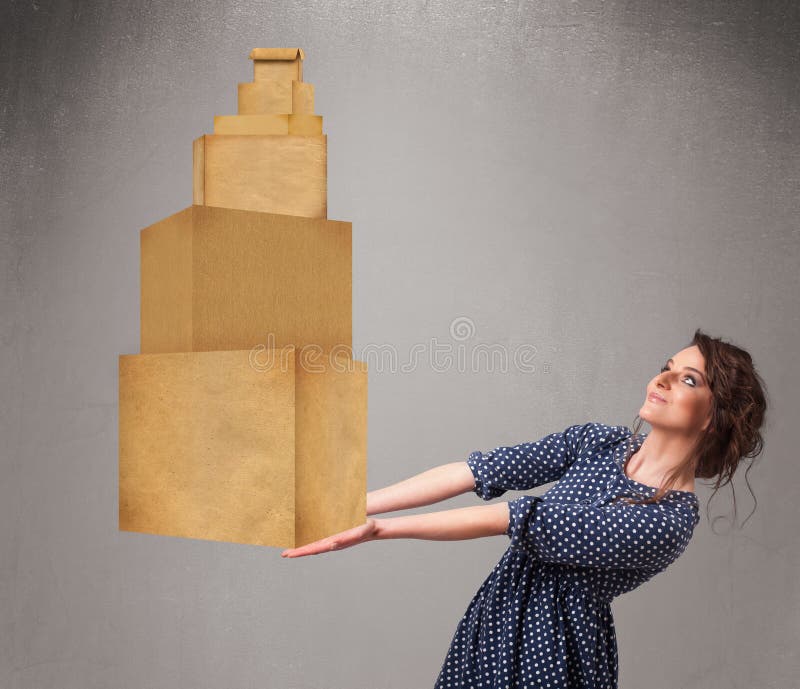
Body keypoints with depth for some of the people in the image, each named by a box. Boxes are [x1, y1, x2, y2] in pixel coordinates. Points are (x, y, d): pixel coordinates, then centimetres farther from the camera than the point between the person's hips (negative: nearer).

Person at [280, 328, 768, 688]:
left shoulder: (668, 523, -22)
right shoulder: (599, 442, -2)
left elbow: (504, 520, -25)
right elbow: (473, 472, -7)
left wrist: (380, 529, -23)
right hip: (499, 617, 5)